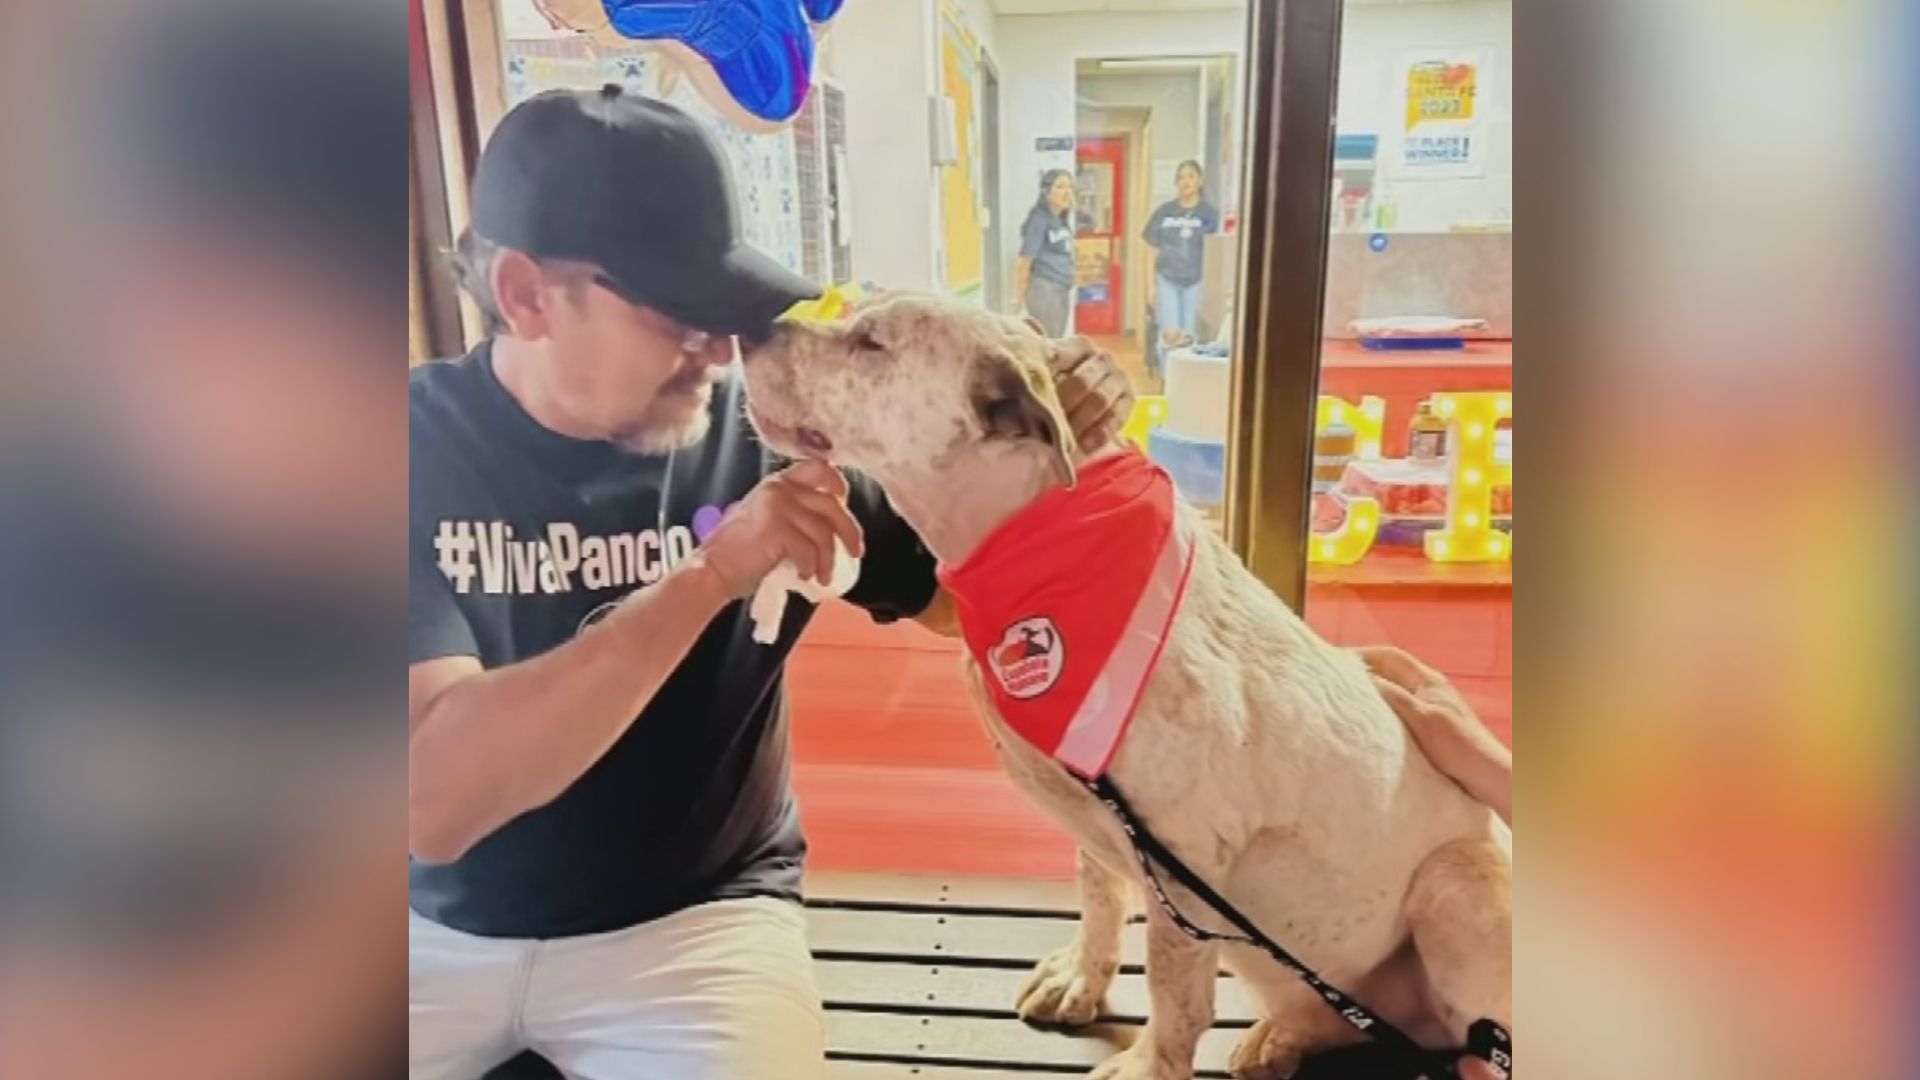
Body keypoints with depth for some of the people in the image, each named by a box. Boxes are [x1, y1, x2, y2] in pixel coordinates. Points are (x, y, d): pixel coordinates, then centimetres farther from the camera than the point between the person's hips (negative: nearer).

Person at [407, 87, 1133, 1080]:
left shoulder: (762, 434, -11)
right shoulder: (421, 444, -14)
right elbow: (427, 803, -25)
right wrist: (710, 574, -32)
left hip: (690, 920, 0)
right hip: (436, 922, 1)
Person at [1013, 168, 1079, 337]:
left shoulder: (1062, 221, 13)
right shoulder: (1040, 219, -12)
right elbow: (1024, 261, -14)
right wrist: (1019, 299, -13)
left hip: (1062, 290, 9)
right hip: (1044, 288, -9)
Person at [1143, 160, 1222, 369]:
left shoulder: (1209, 213, 1)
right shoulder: (1164, 211, 3)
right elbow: (1153, 250, 6)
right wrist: (1151, 285, 1)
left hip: (1195, 282, 0)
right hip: (1167, 279, 0)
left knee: (1187, 337, 1)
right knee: (1171, 334, -12)